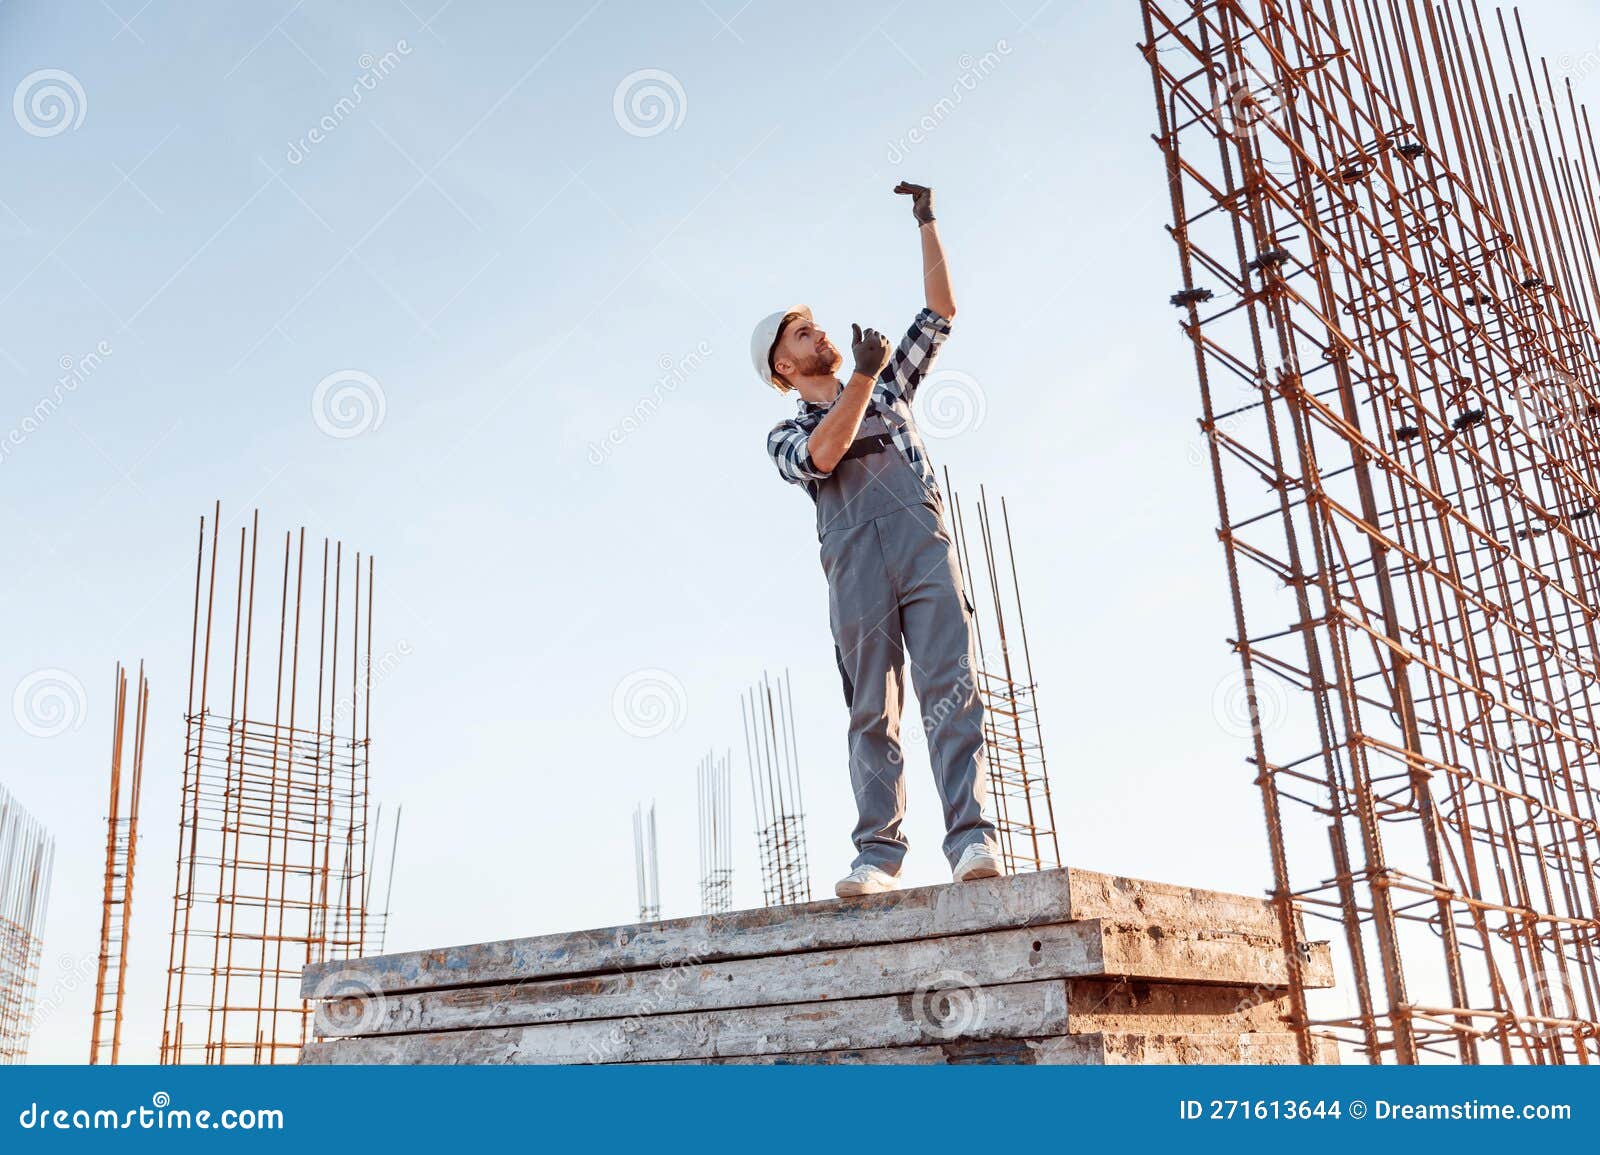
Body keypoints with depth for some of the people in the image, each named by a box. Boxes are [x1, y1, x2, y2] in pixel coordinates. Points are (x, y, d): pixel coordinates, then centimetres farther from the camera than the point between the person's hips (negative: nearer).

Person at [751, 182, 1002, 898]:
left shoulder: (889, 384, 31)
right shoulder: (784, 437, 21)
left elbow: (940, 313, 26)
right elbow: (822, 456, -2)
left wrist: (926, 225, 22)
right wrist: (864, 376, -6)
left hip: (924, 545, 1)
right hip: (853, 564, -1)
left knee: (951, 687, -14)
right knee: (873, 711, -5)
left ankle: (971, 839, -22)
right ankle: (879, 854, -6)